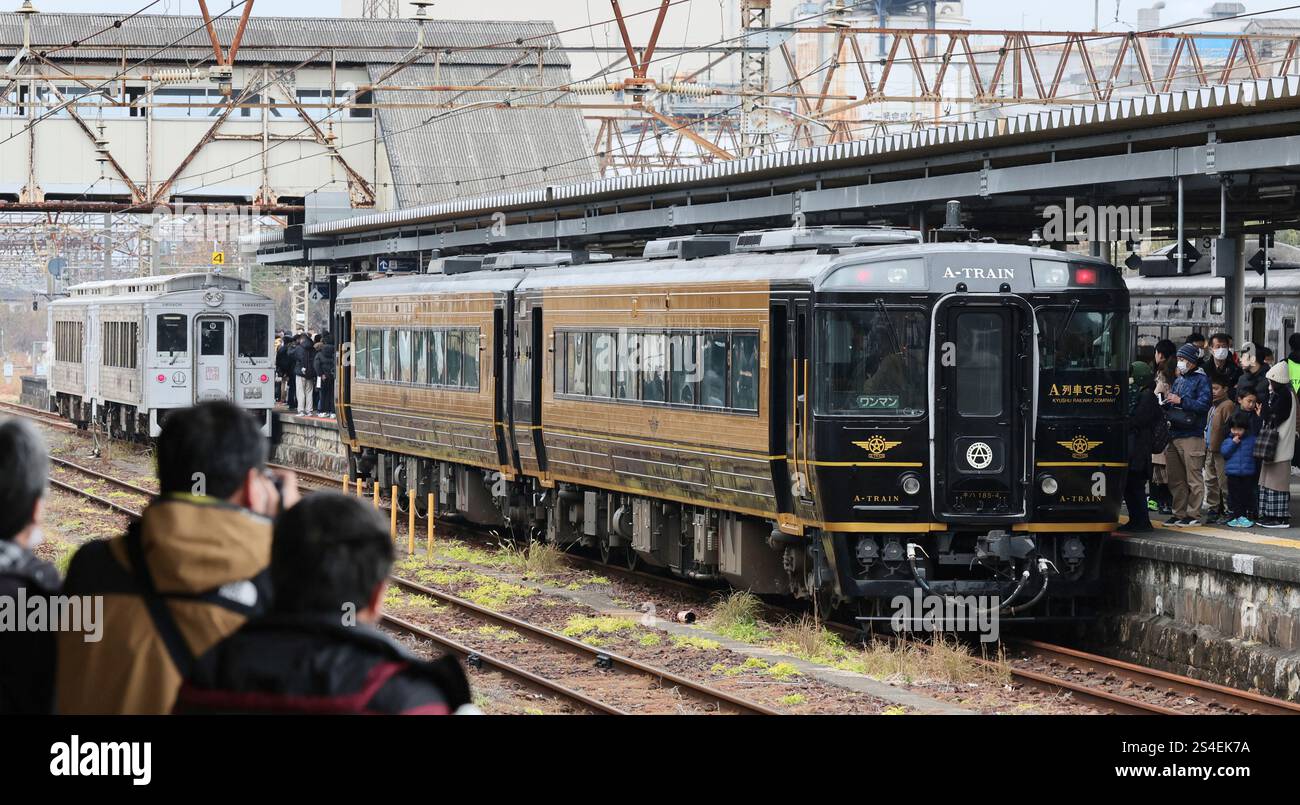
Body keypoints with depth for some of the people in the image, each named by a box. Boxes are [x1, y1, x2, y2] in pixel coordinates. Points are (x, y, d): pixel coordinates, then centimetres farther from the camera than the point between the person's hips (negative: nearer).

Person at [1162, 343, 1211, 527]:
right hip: (1174, 434, 8)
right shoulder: (1179, 380, 22)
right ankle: (1179, 513, 15)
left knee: (1193, 478, -5)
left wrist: (1181, 401, -15)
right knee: (1175, 479, 9)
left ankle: (1193, 515, -3)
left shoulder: (1201, 379, -2)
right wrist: (1166, 403, 3)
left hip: (1192, 434, -8)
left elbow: (1203, 404, -15)